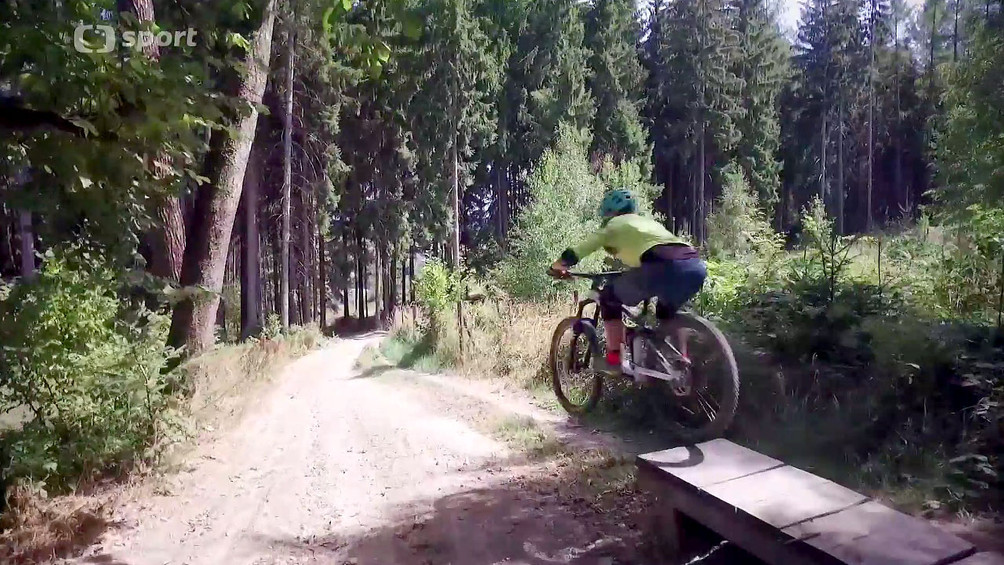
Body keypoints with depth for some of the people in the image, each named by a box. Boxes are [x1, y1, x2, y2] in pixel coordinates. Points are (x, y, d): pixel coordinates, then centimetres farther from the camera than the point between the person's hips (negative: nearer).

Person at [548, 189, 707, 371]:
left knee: (609, 298, 18)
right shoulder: (650, 221, 38)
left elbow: (572, 255, 18)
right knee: (667, 312, 36)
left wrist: (557, 267, 37)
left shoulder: (613, 225, 22)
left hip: (663, 267, -6)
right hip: (697, 266, 6)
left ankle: (614, 359, 13)